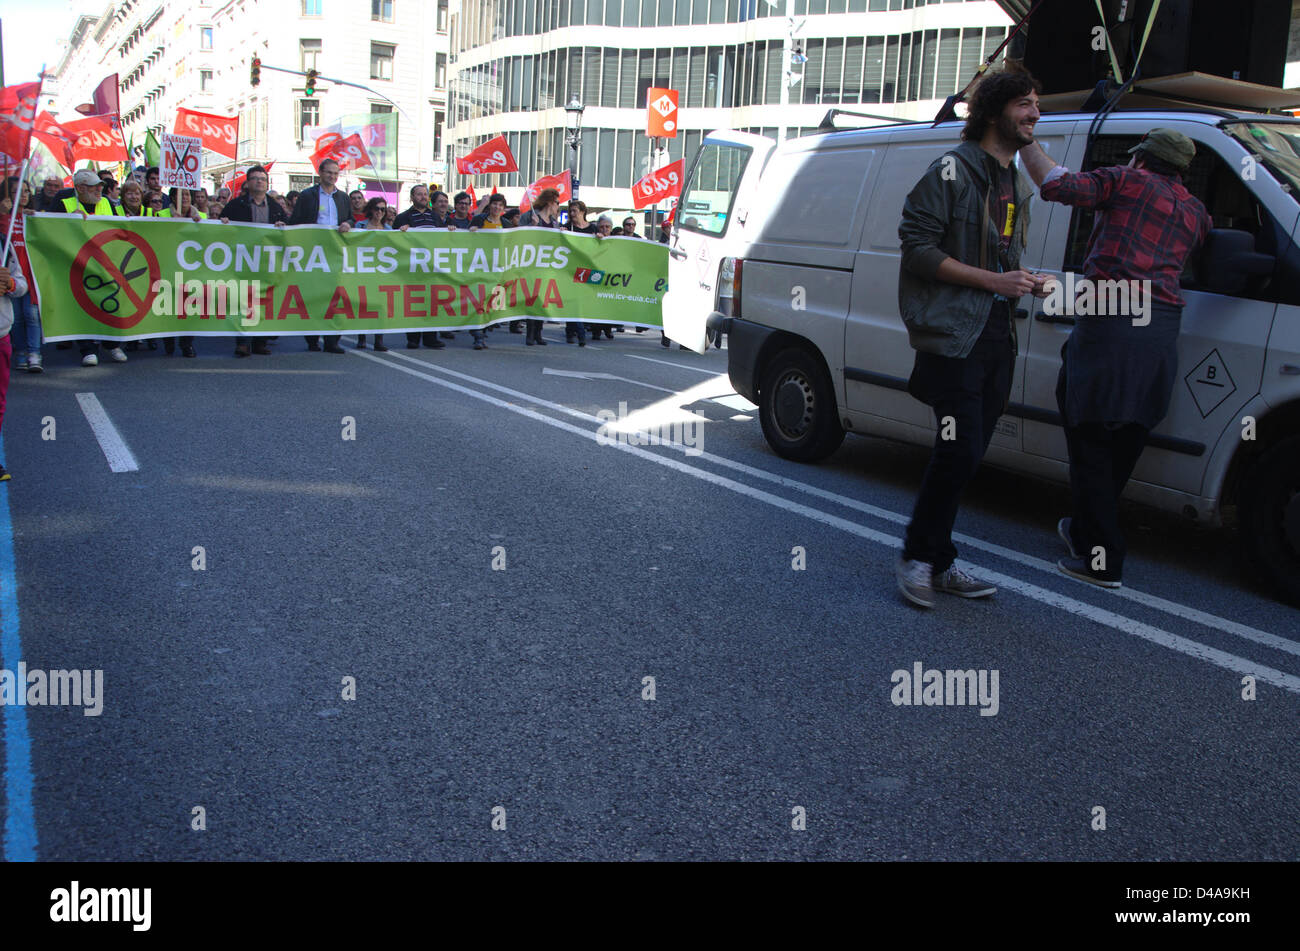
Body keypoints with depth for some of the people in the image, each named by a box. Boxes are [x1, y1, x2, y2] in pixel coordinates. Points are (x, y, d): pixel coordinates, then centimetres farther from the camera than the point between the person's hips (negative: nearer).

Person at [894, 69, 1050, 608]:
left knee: (965, 454, 8)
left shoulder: (1018, 187, 22)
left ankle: (935, 562, 17)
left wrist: (1026, 283, 9)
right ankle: (919, 558, 3)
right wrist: (993, 280, -16)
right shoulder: (953, 171, -5)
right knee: (961, 451, -13)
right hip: (953, 334, -8)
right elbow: (917, 246, -13)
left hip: (997, 336, 8)